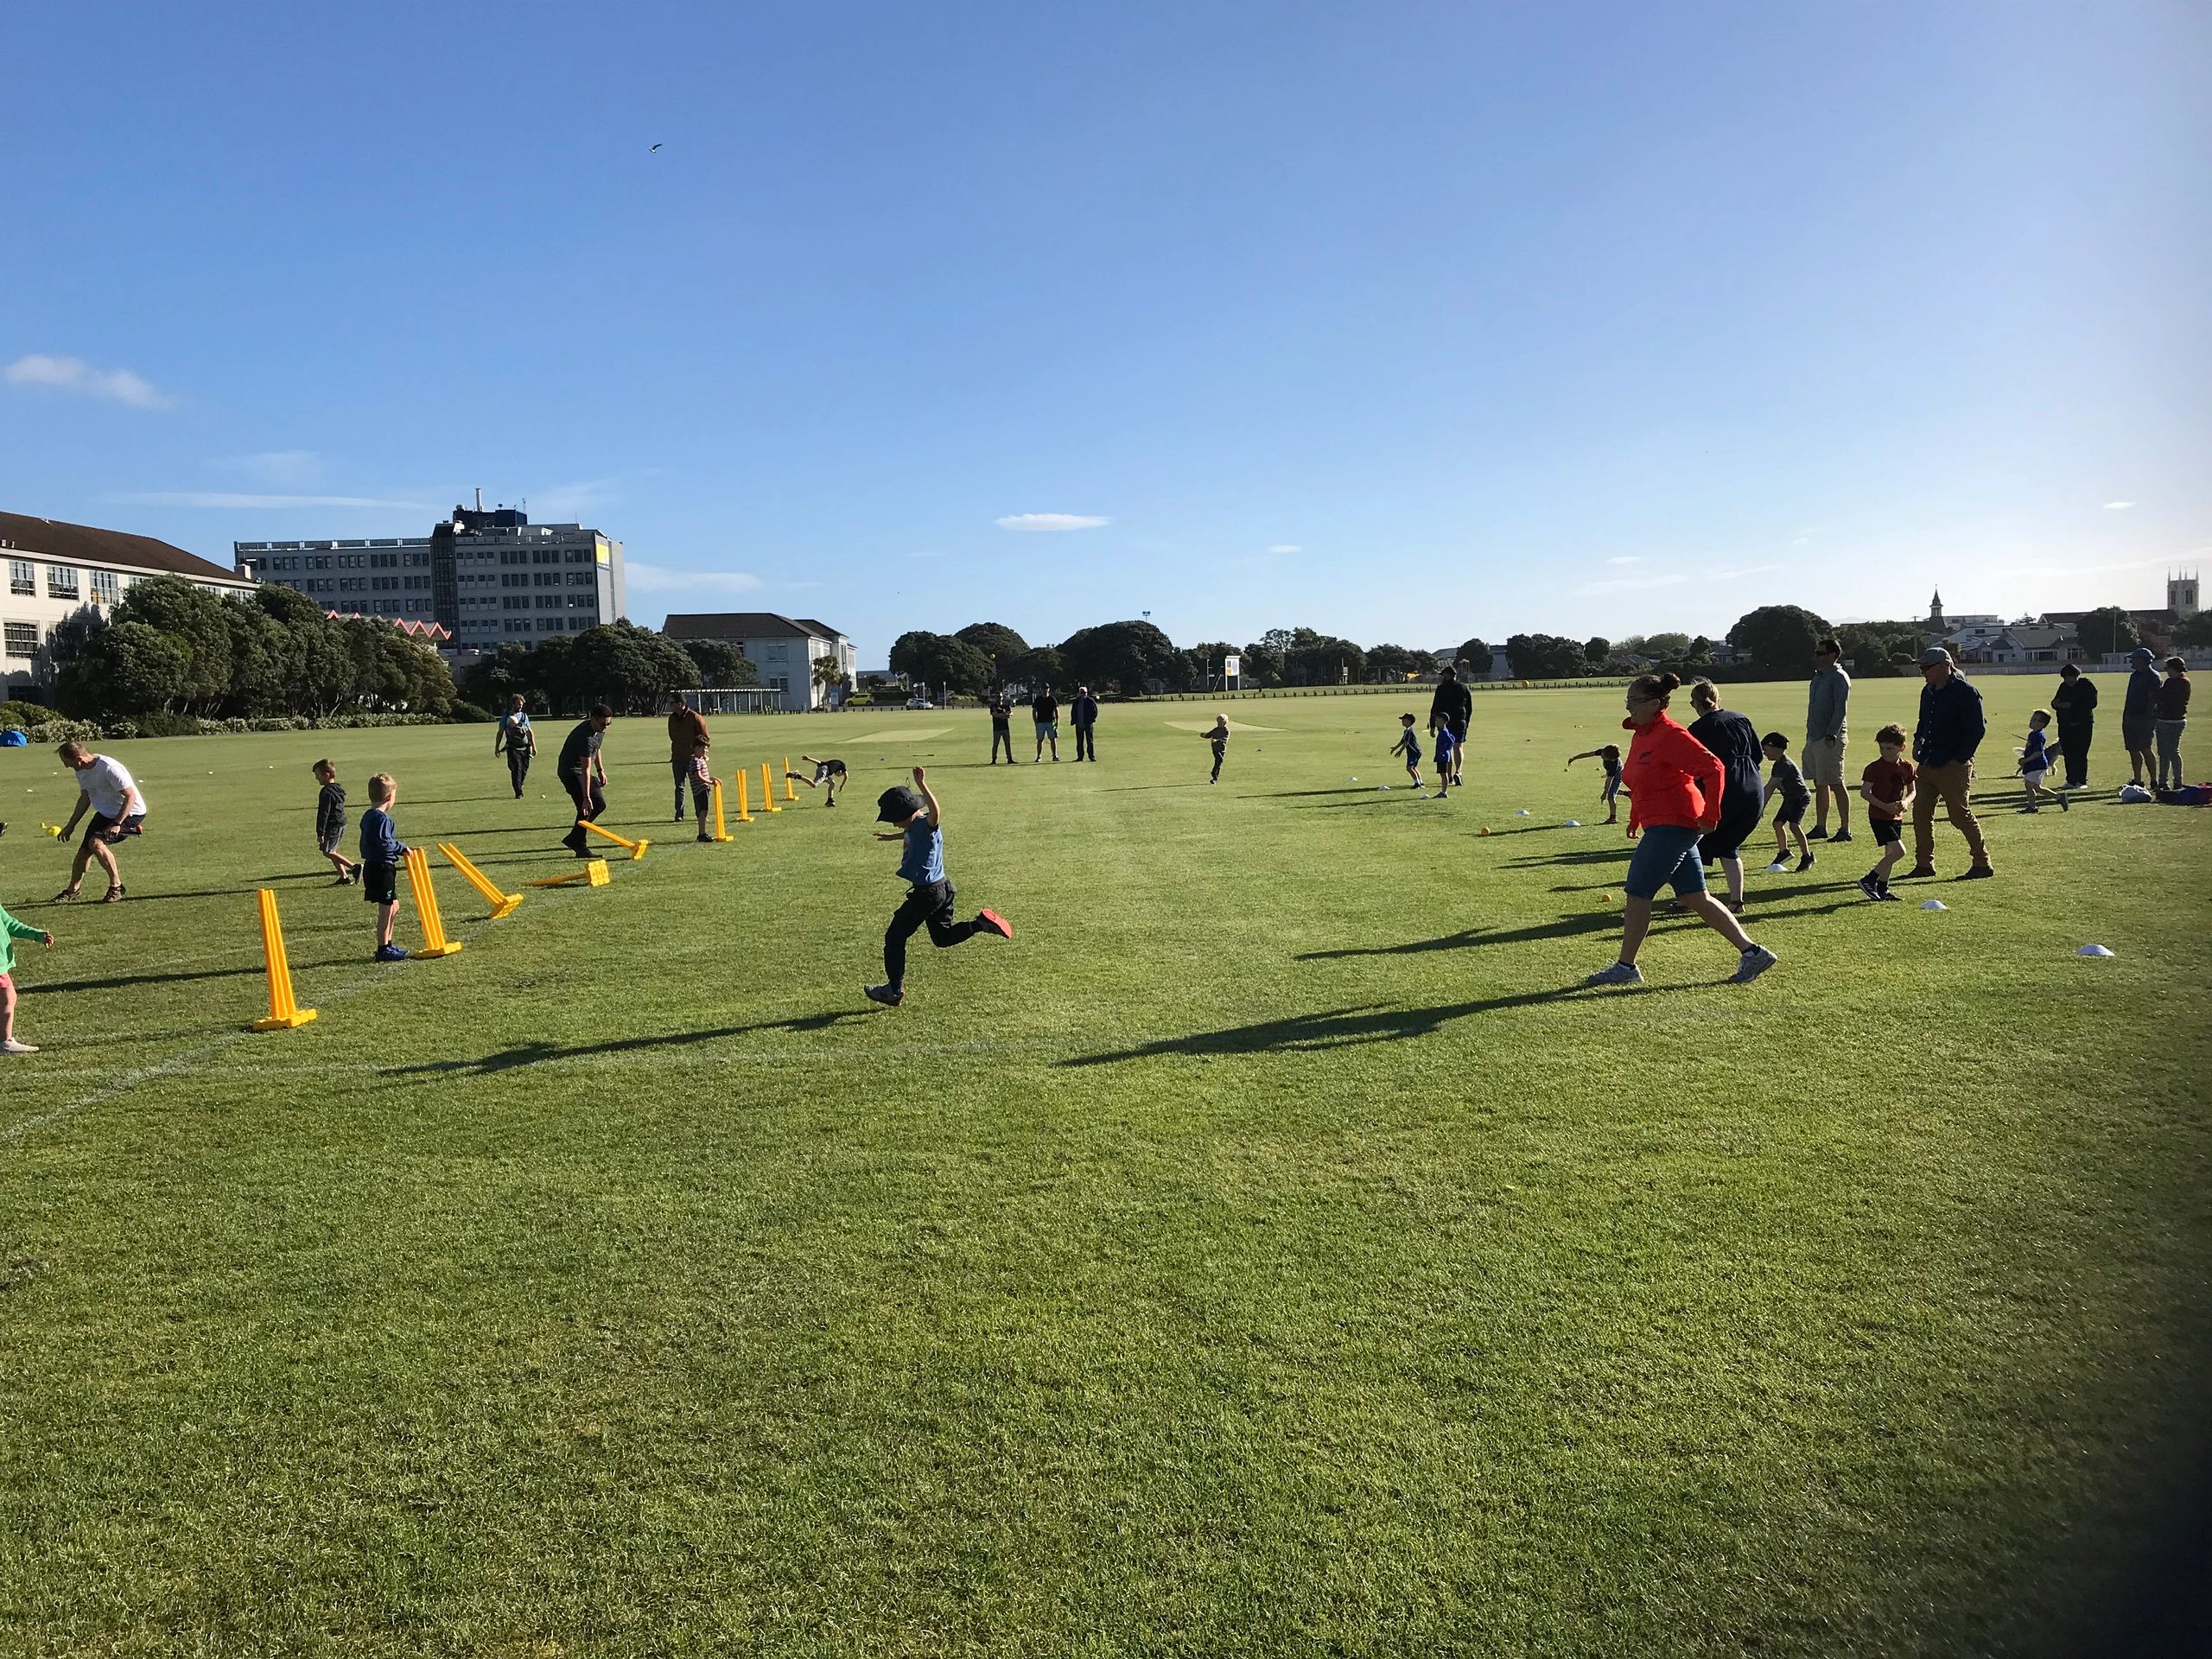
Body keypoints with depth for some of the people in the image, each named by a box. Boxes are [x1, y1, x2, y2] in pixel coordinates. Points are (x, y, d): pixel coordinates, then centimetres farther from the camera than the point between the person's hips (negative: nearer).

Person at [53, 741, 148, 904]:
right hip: (105, 813, 9)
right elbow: (85, 798, 15)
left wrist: (117, 824, -31)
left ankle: (116, 886, -11)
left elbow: (130, 796, -27)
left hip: (130, 813, -9)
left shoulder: (110, 768, -28)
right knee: (84, 850, 6)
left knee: (96, 843, -26)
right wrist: (71, 825, 16)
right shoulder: (81, 770, 0)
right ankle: (72, 891, 27)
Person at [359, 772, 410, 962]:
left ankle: (387, 945, 27)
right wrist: (402, 847, -10)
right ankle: (383, 950, 3)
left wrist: (399, 849, 15)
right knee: (386, 910, -2)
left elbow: (366, 843, 17)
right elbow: (384, 844, -26)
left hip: (372, 866, 10)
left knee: (393, 907, 19)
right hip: (382, 868, -10)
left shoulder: (367, 817, 12)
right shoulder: (382, 818, -18)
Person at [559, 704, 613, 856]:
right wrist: (586, 797, -34)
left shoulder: (599, 730, -1)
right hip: (570, 770, -10)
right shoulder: (586, 737, -30)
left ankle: (572, 839, 13)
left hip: (580, 771, 10)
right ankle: (580, 847, -8)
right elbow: (586, 770, -32)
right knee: (585, 808, -17)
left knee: (600, 804, 8)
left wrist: (600, 770, 16)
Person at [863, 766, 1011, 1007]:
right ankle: (982, 923, 7)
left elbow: (936, 812, -45)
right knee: (943, 937, 22)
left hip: (927, 892, -10)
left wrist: (922, 786, -53)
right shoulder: (915, 826, 8)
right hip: (942, 888, 10)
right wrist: (892, 836, 51)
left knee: (894, 938, 2)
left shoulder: (926, 825, -20)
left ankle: (894, 991, 9)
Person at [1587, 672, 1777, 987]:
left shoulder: (1671, 735, -16)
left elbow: (1714, 768, -20)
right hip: (1660, 825, 10)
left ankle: (1626, 967, 6)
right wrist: (1635, 819, 24)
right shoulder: (1641, 734, 12)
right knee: (1695, 897, 11)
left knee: (1637, 894, -4)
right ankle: (1751, 952, 15)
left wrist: (1710, 816, -21)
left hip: (1672, 826, -10)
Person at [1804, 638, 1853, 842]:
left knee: (1835, 784, -7)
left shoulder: (1839, 677, -10)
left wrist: (1831, 734, -23)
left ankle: (1845, 829, -4)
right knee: (1819, 784, 12)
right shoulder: (1818, 676, 17)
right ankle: (1820, 827, 19)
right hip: (1814, 737, 9)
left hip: (1830, 739, -9)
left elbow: (1840, 709, -17)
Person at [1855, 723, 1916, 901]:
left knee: (1891, 853, 10)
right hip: (1878, 816, -6)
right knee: (1898, 851, -15)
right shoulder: (1875, 767, -13)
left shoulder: (1907, 767, 4)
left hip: (1896, 816, 6)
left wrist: (1906, 802, -9)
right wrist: (1885, 806, -21)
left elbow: (1912, 791, 13)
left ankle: (1882, 889, 21)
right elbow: (1864, 792, -12)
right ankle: (1868, 880, -6)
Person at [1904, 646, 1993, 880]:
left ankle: (1982, 864, 10)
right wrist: (1918, 741, 8)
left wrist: (1959, 759, -16)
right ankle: (1924, 864, 17)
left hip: (1953, 767, -8)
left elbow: (1977, 730, -14)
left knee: (1960, 815, -3)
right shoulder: (1928, 692, 13)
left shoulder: (1965, 692, -12)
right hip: (1927, 764, 8)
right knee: (1920, 813, 8)